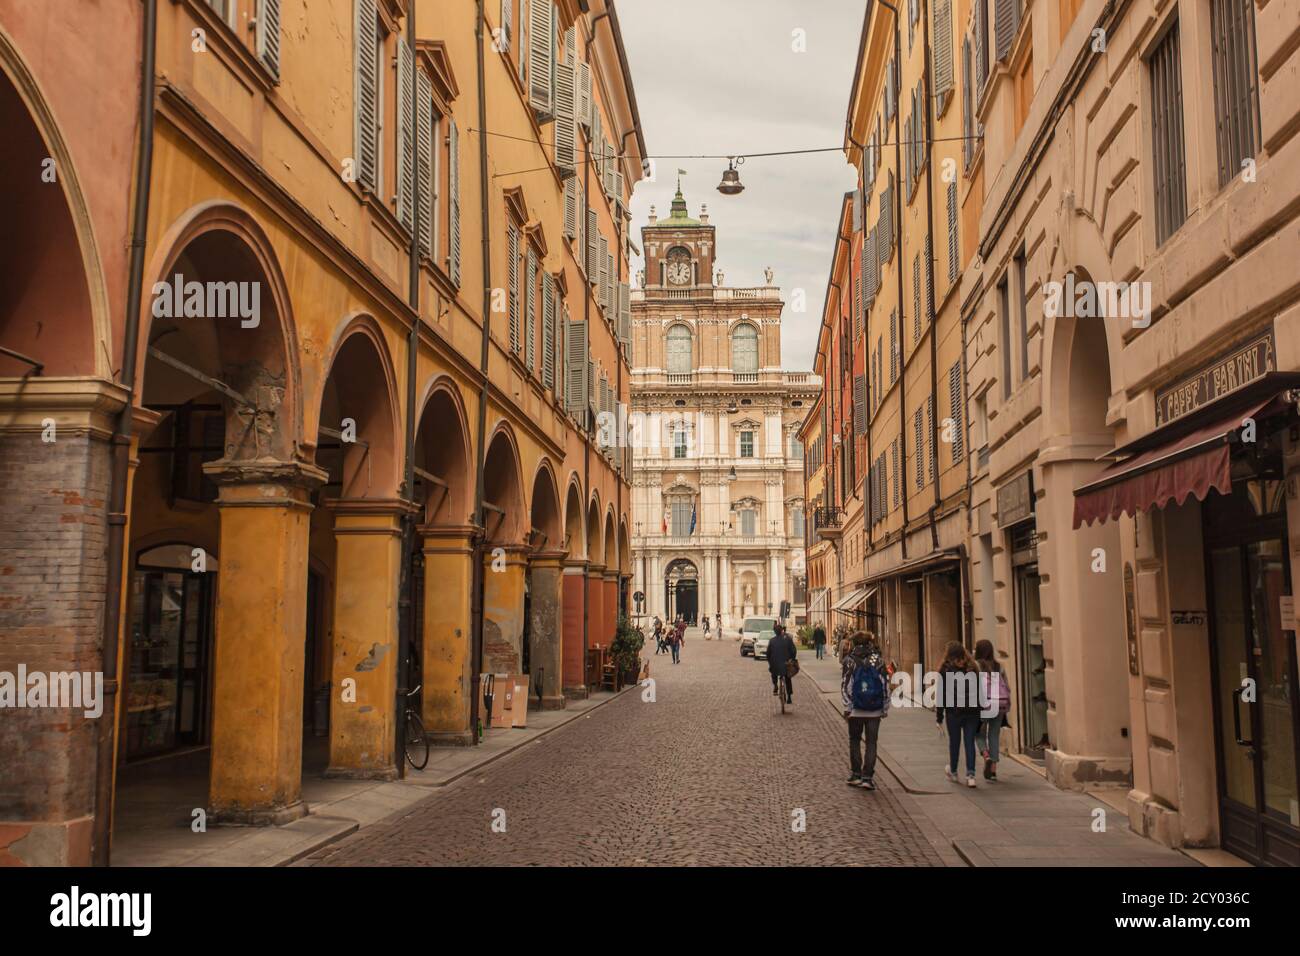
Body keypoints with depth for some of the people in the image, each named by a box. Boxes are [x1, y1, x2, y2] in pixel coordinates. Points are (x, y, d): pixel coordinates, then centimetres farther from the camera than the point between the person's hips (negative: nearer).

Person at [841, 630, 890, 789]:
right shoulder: (878, 660, 0)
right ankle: (867, 777, 2)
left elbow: (845, 686, -9)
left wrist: (846, 708, -4)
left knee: (854, 740, 15)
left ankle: (856, 774, 16)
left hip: (855, 709, -1)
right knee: (871, 742, 7)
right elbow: (885, 685, 0)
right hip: (875, 710, 1)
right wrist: (885, 708, 5)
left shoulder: (848, 661, -5)